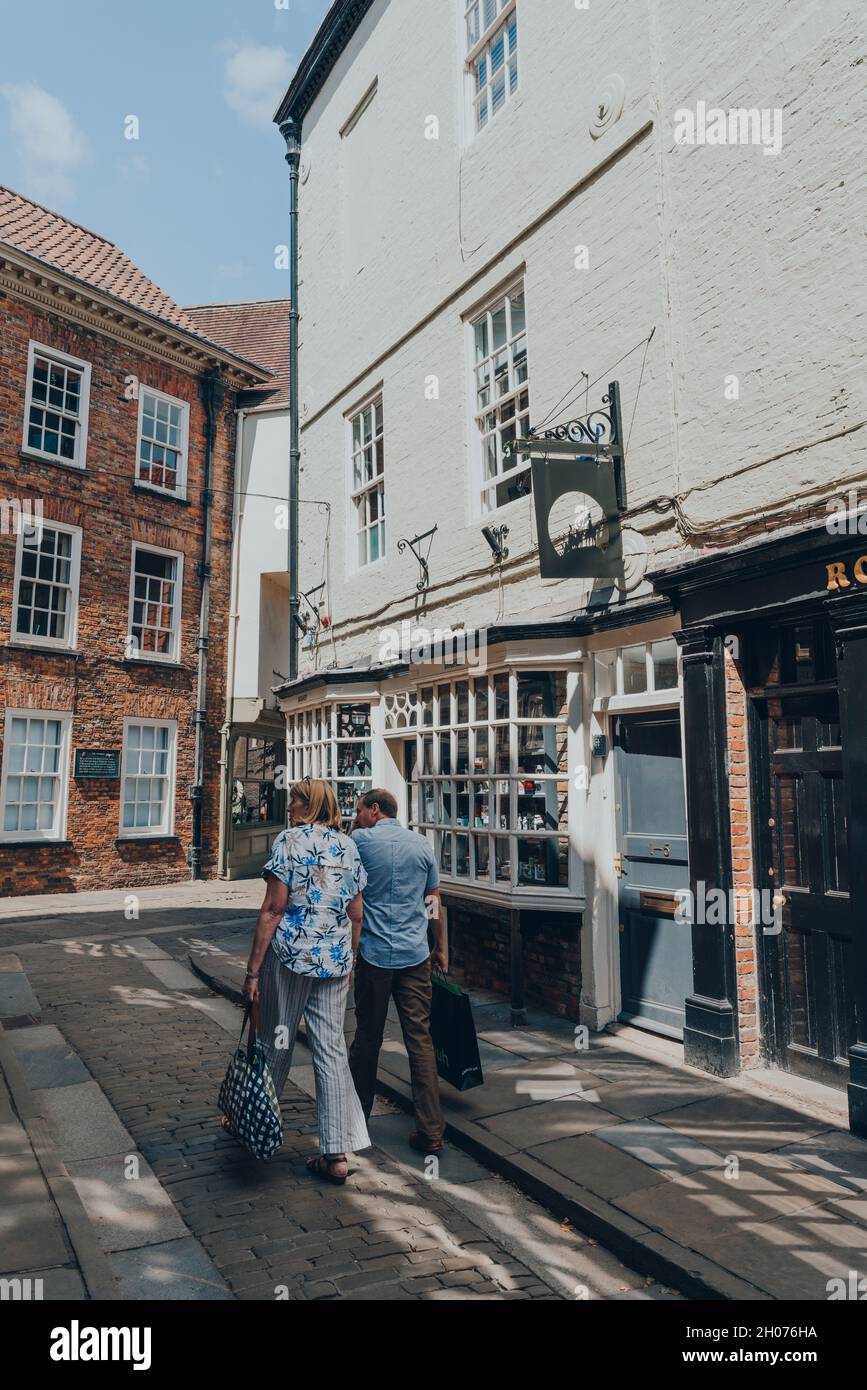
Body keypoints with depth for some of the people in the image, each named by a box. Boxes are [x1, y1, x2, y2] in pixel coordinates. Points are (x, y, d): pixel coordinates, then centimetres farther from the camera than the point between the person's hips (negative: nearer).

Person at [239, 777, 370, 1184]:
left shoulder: (289, 840, -9)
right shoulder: (349, 847, 7)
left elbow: (273, 908, -12)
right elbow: (355, 916, 10)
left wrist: (253, 969, -9)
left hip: (289, 955, -4)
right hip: (335, 960, 4)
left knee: (276, 1043, 13)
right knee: (332, 1050, 7)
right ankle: (337, 1154, 9)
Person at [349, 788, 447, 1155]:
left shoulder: (361, 840, -6)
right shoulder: (421, 844, 5)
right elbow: (434, 902, 9)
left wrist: (354, 828, 14)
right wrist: (440, 948, 17)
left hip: (374, 954, -2)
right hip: (415, 955, 2)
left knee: (367, 1038, 12)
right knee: (420, 1038, 3)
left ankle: (358, 1114, 28)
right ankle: (431, 1131, 4)